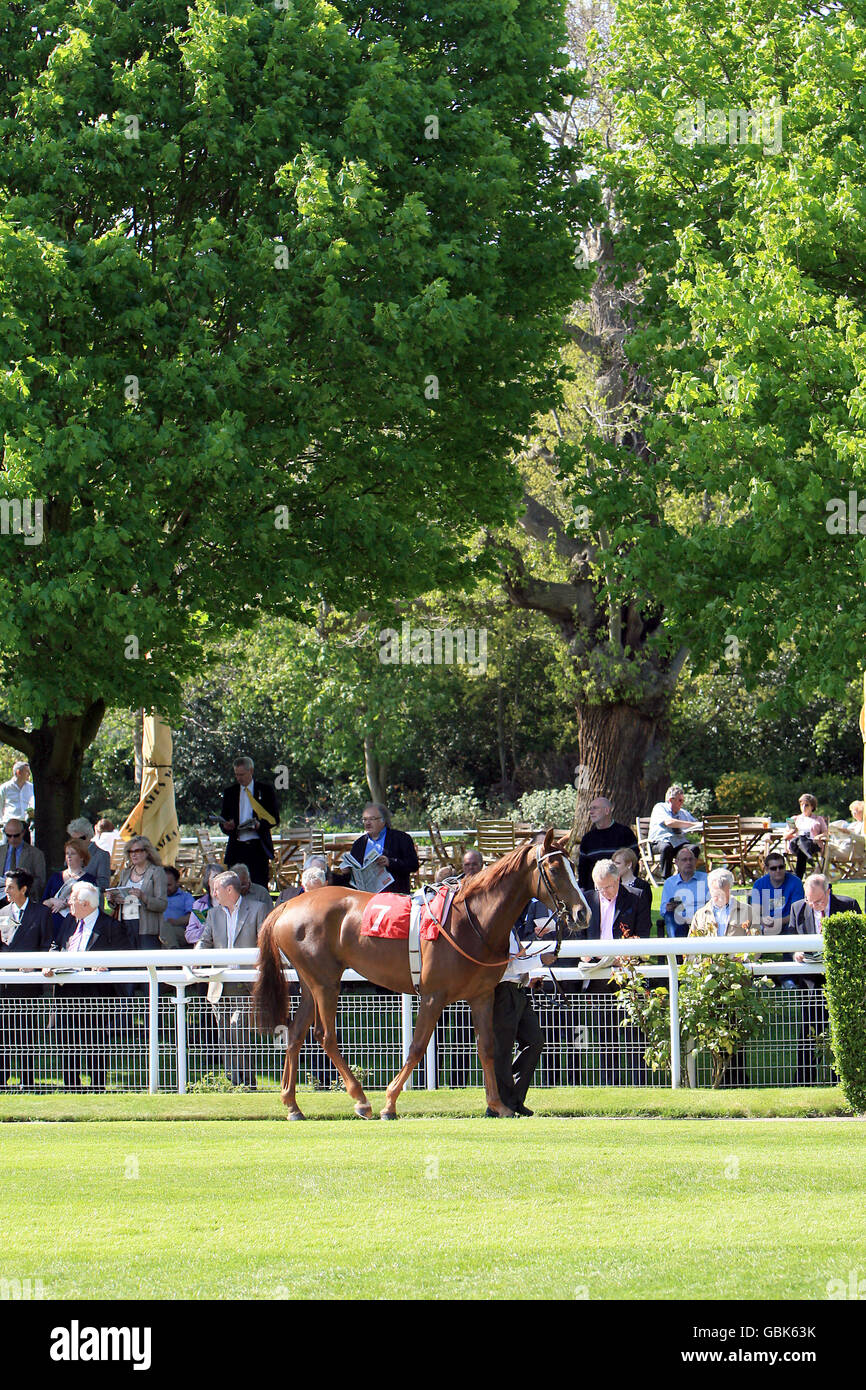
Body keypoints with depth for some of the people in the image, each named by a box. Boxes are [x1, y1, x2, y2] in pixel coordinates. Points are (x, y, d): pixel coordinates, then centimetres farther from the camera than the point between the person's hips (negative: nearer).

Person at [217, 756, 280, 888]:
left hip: (258, 847, -3)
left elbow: (275, 818, 4)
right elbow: (223, 819, 17)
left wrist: (260, 824, -15)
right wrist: (226, 826, -7)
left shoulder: (265, 790, 6)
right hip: (237, 847, 3)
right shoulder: (229, 792, 15)